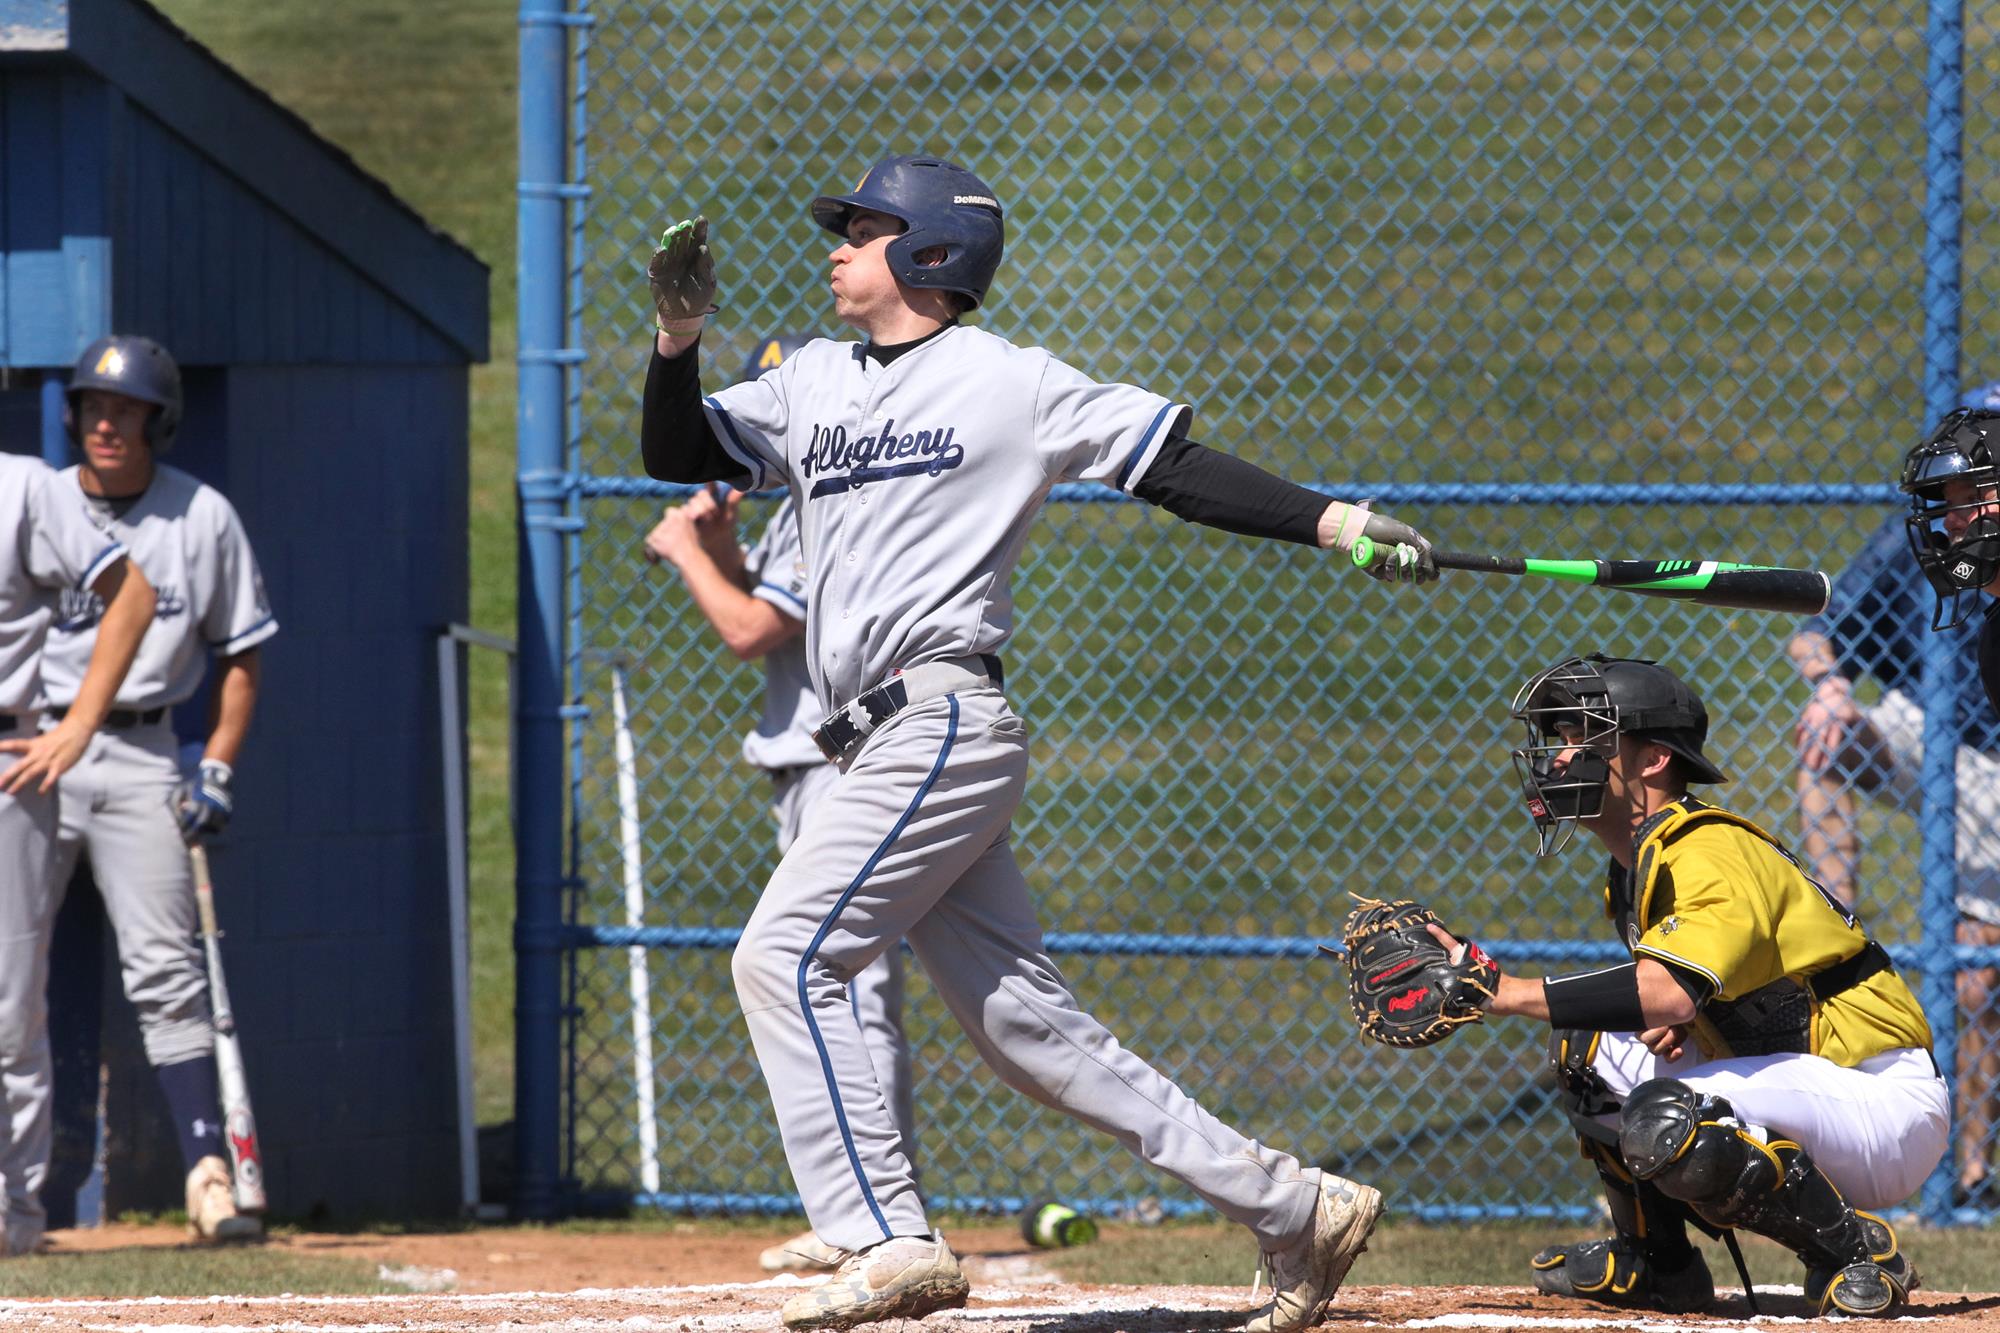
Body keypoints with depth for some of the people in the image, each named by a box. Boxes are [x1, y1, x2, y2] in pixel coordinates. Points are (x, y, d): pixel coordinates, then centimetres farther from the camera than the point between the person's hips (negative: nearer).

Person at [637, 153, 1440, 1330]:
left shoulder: (1009, 383, -1)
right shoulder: (814, 384, 19)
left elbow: (1177, 470, -3)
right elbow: (678, 456, 18)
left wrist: (1339, 523, -12)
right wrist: (681, 335, 0)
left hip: (946, 721, -8)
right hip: (880, 746, 8)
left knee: (785, 958, -16)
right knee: (1024, 1022, 5)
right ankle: (1292, 1207, 9)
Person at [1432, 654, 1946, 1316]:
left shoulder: (1713, 853, -20)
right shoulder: (1638, 865, 11)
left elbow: (1673, 989, -37)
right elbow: (1670, 1007, 15)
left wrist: (1502, 991, -36)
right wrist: (1661, 1019, -11)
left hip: (1890, 1105, -9)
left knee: (1667, 1119, -32)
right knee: (1587, 1045, 3)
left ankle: (1859, 1253, -14)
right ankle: (1657, 1264, 11)